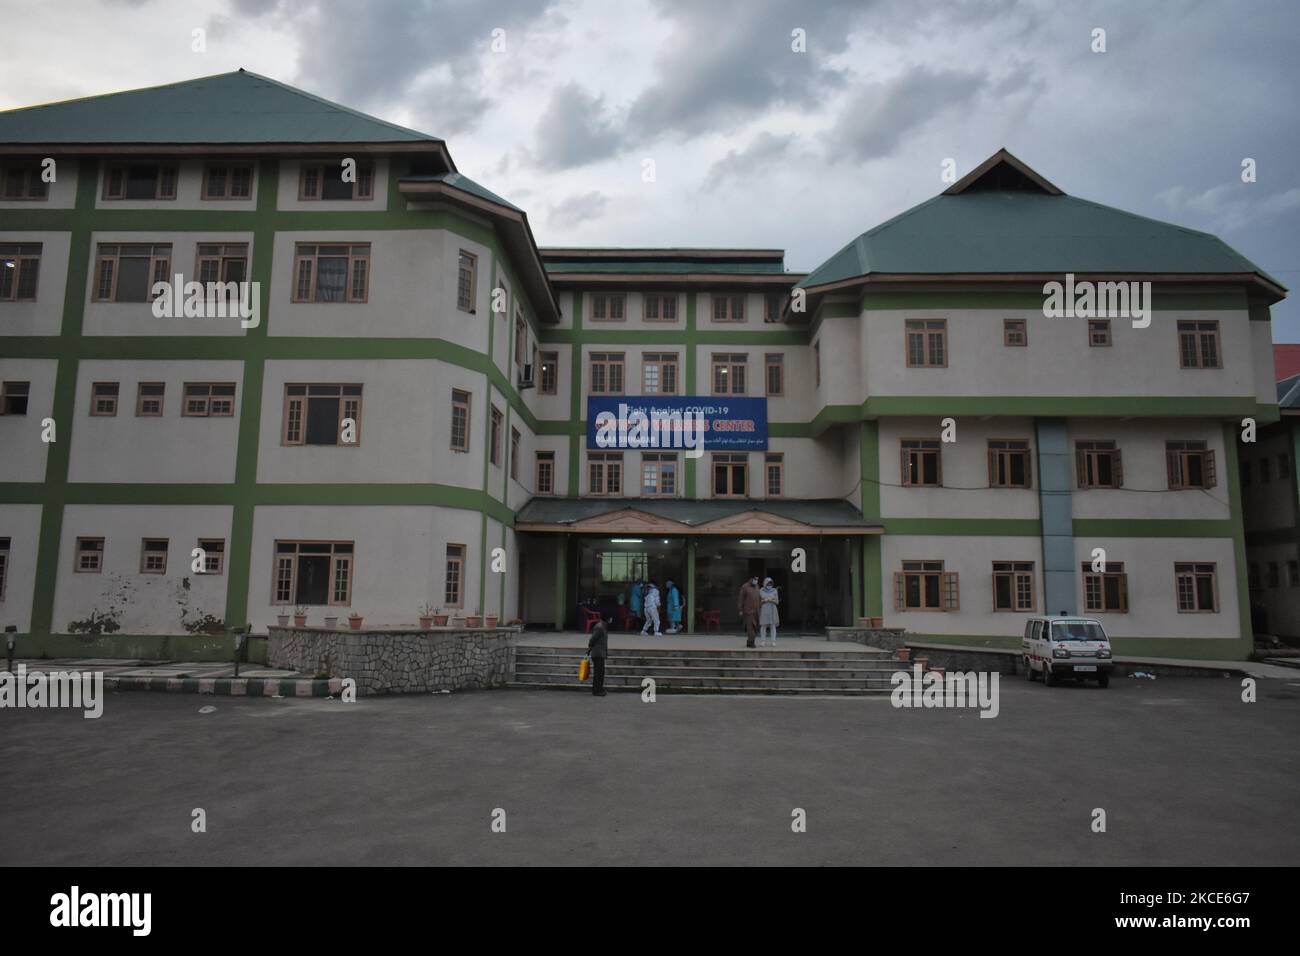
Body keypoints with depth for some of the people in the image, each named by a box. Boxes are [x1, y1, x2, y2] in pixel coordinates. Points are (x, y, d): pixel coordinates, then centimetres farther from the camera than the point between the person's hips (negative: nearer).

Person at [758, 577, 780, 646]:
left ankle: (773, 642, 0)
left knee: (773, 626, -3)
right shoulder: (761, 591, 1)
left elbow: (777, 602, 1)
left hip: (772, 610, 0)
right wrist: (764, 600, -15)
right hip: (764, 610, 0)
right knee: (763, 626, -1)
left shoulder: (774, 591, 2)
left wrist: (771, 600, -17)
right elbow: (758, 602, 3)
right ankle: (762, 642, 5)